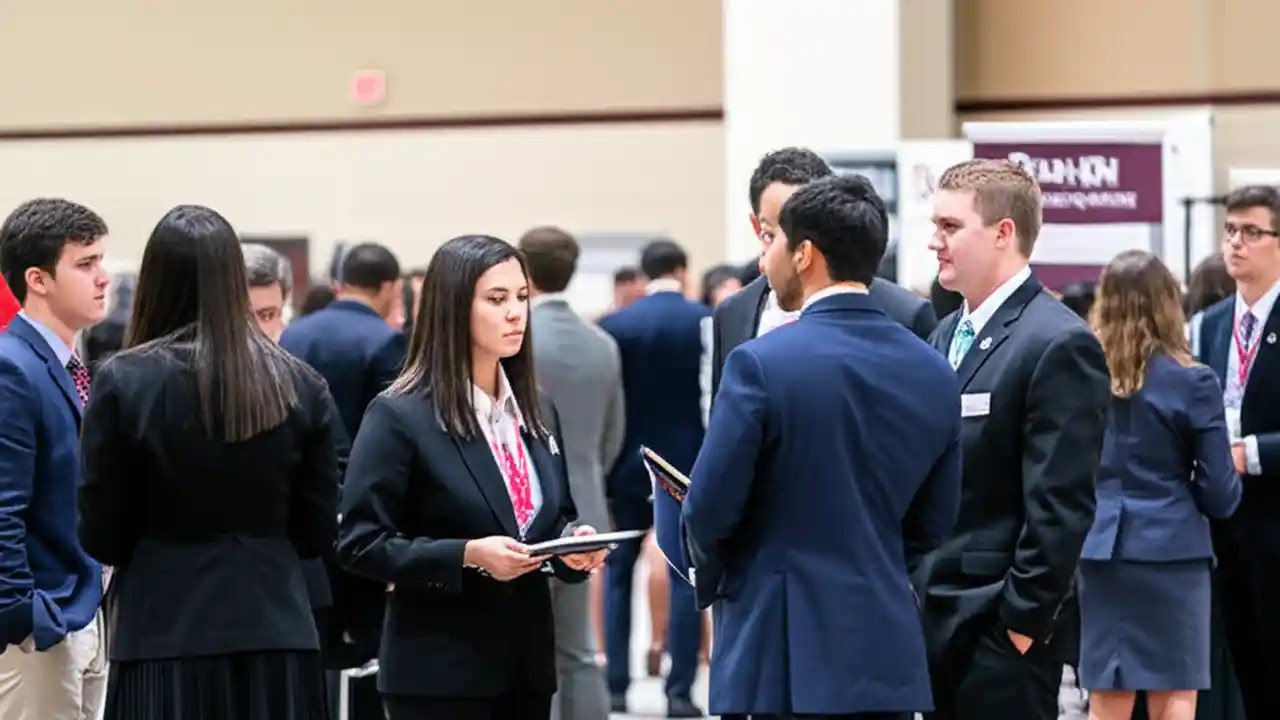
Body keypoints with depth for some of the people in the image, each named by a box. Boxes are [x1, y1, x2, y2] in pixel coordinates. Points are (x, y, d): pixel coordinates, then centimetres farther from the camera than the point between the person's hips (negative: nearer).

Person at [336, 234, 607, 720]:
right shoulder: (399, 417, -9)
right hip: (439, 671, -7)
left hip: (526, 661, 7)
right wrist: (467, 555, -22)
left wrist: (575, 543, -3)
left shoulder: (538, 413, 13)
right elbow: (361, 542, -12)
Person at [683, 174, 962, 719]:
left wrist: (712, 578, 13)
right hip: (887, 651, 5)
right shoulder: (932, 373, 6)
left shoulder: (761, 364, -12)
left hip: (783, 652, -5)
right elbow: (931, 525, 12)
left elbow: (709, 510, -7)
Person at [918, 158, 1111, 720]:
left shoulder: (1058, 344, -13)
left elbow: (1061, 506, -16)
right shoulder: (949, 332, 14)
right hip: (934, 620, 8)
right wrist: (912, 597, 14)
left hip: (1002, 629, -8)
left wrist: (1023, 618, -16)